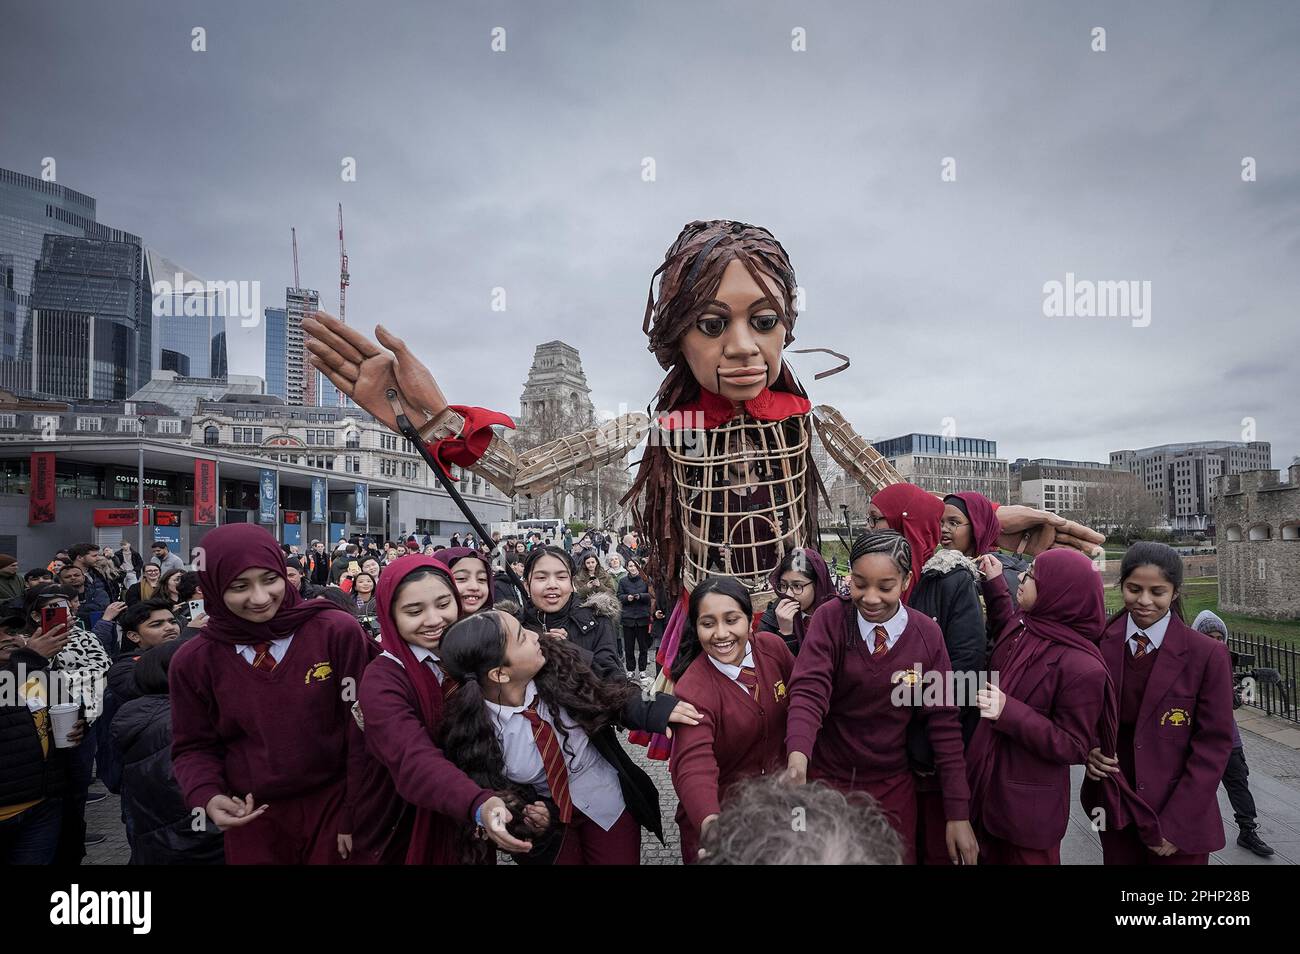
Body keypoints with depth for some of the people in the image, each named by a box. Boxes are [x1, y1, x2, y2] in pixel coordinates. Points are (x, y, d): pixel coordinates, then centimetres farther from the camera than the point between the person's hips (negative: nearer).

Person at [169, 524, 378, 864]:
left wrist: (356, 812, -7)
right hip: (251, 818, 2)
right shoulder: (193, 661, -7)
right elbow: (194, 747, 5)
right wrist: (206, 796, -13)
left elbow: (362, 728, -9)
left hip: (334, 805, -2)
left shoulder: (339, 632, -15)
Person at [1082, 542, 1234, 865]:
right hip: (1114, 805, 2)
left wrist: (1175, 824, -12)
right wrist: (1089, 749, -12)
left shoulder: (1207, 654, -11)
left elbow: (1214, 744, -9)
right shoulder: (1099, 642, -4)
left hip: (1179, 816, -2)